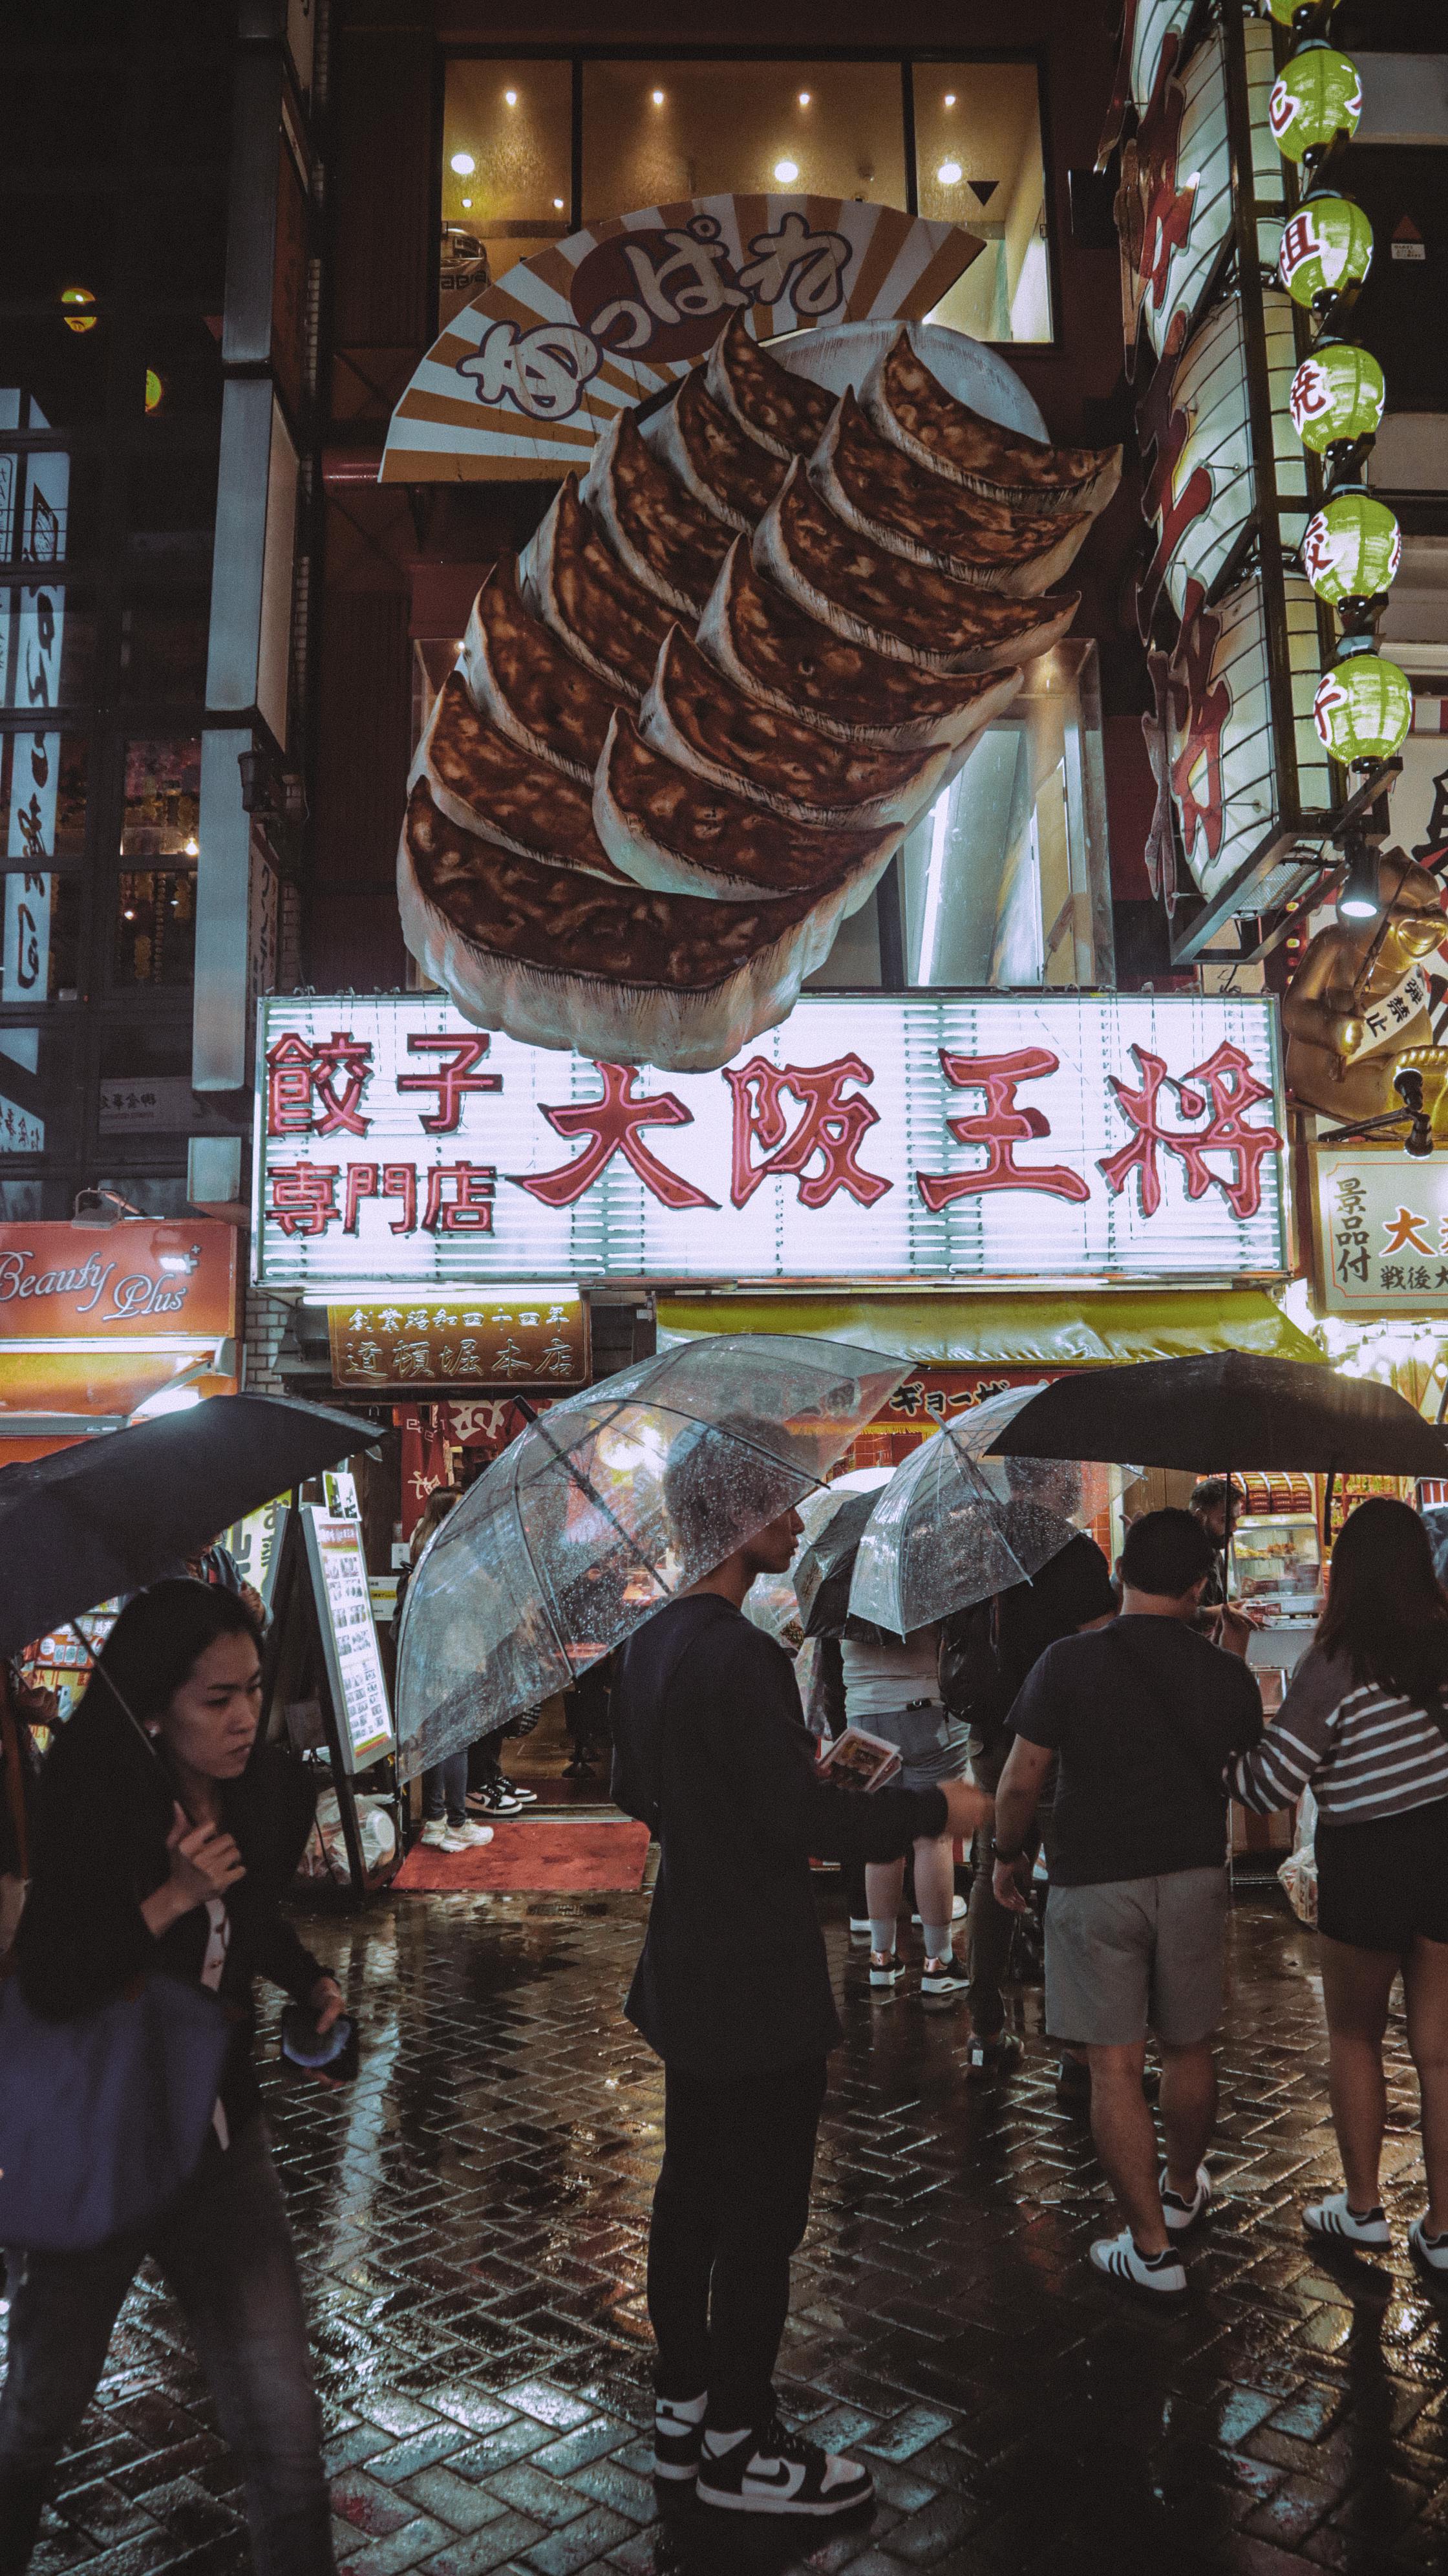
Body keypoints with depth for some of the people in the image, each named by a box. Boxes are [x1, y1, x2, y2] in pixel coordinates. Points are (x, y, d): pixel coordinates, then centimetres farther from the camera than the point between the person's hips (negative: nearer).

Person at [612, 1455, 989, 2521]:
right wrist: (934, 1809, -11)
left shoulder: (650, 1643, 5)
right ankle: (741, 2446, 20)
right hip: (756, 1982, -10)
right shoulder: (743, 1656, -25)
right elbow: (805, 1821, -25)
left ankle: (684, 2405, 35)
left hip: (687, 1970, 10)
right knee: (762, 2216, 6)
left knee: (691, 2194, 20)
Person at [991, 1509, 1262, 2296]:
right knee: (1188, 2048, 21)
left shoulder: (1069, 1662, -13)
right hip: (1196, 1878, 4)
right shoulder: (1229, 1676, -5)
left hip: (1094, 1883, -3)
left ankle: (1152, 2246, 11)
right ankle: (1183, 2190, 42)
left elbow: (1021, 1780, -10)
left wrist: (1007, 1855, 6)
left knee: (1115, 2067, 5)